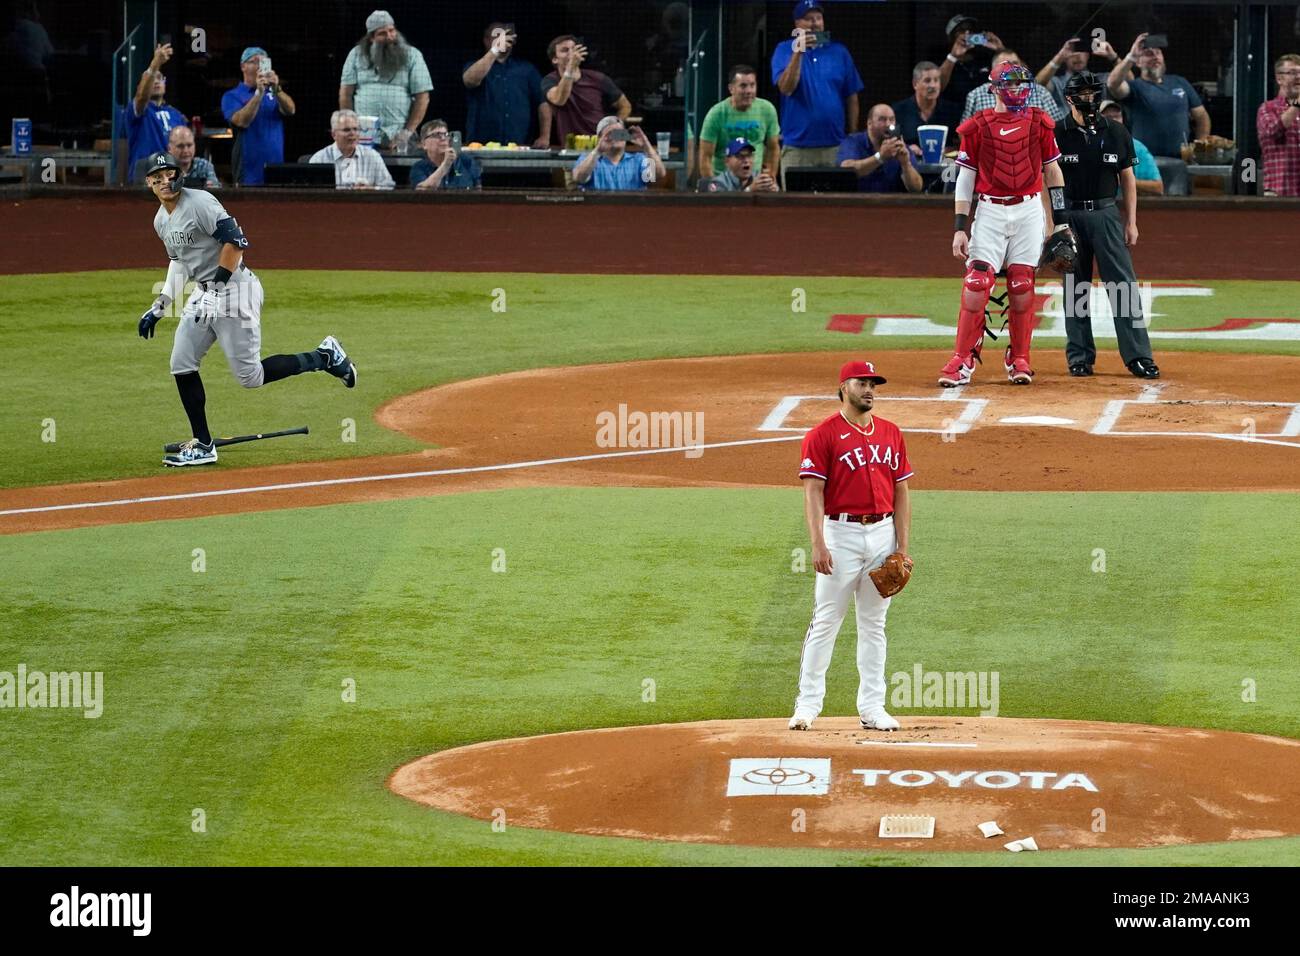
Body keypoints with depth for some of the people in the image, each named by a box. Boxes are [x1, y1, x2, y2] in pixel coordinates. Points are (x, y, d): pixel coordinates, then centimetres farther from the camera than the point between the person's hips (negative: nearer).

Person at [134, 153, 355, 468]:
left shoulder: (199, 203, -17)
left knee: (251, 376, -8)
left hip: (234, 289, -9)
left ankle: (325, 357, 9)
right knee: (182, 365, 2)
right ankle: (202, 446, 9)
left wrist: (220, 281, -22)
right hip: (203, 294, 9)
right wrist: (160, 306, 19)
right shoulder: (161, 220, 12)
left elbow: (235, 240, -23)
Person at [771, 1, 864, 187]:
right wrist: (798, 53, -22)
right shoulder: (785, 50, 3)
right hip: (797, 147, -2)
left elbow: (851, 98, 11)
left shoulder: (839, 52, 8)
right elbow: (786, 88, -13)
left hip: (835, 146, 2)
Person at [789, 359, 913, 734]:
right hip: (841, 534, -5)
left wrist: (903, 546, 4)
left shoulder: (891, 433, 11)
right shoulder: (822, 435, -4)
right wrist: (818, 545, -19)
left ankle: (872, 707, 12)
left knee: (874, 624, 9)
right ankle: (808, 704, 0)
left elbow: (901, 492, 12)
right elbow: (813, 492, -10)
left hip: (883, 533, 5)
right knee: (825, 622, -4)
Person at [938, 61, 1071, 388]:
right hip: (990, 211, -2)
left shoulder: (1039, 123, 5)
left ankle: (1019, 360, 13)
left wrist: (1061, 222, 8)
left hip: (1028, 211, 2)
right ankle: (963, 361, -7)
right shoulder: (977, 126, 0)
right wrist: (959, 227, -4)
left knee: (1022, 285, 1)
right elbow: (965, 177, 2)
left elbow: (1052, 171, 11)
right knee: (977, 283, -11)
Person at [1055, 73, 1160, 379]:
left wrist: (1131, 222, 6)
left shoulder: (1117, 133, 6)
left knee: (1123, 286, -5)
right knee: (1075, 288, 4)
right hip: (1070, 215, -1)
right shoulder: (1057, 135, -1)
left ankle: (1138, 355, -6)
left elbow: (1127, 179, 11)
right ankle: (1080, 356, 11)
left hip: (1106, 214, 1)